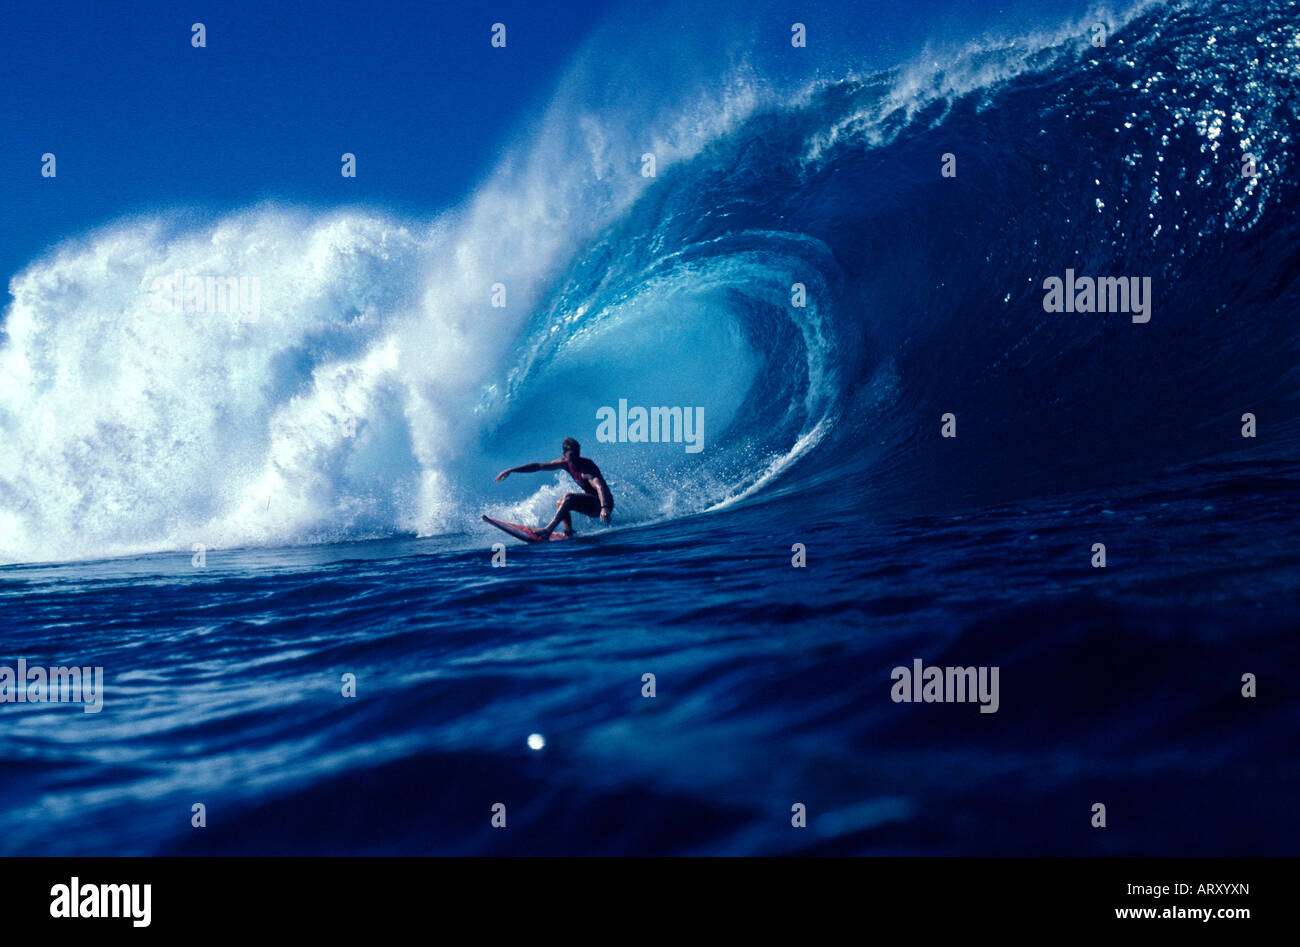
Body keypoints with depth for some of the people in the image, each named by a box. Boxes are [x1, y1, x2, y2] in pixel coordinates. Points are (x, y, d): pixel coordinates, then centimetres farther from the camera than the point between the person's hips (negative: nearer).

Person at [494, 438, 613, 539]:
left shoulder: (587, 467, -24)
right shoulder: (565, 463, -1)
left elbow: (600, 487, -41)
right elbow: (537, 466, 4)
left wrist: (604, 508, -59)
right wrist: (511, 470, 1)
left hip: (601, 503, -9)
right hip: (591, 503, 9)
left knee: (568, 498, -26)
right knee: (560, 504, 3)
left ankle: (548, 530, -32)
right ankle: (569, 531, -13)